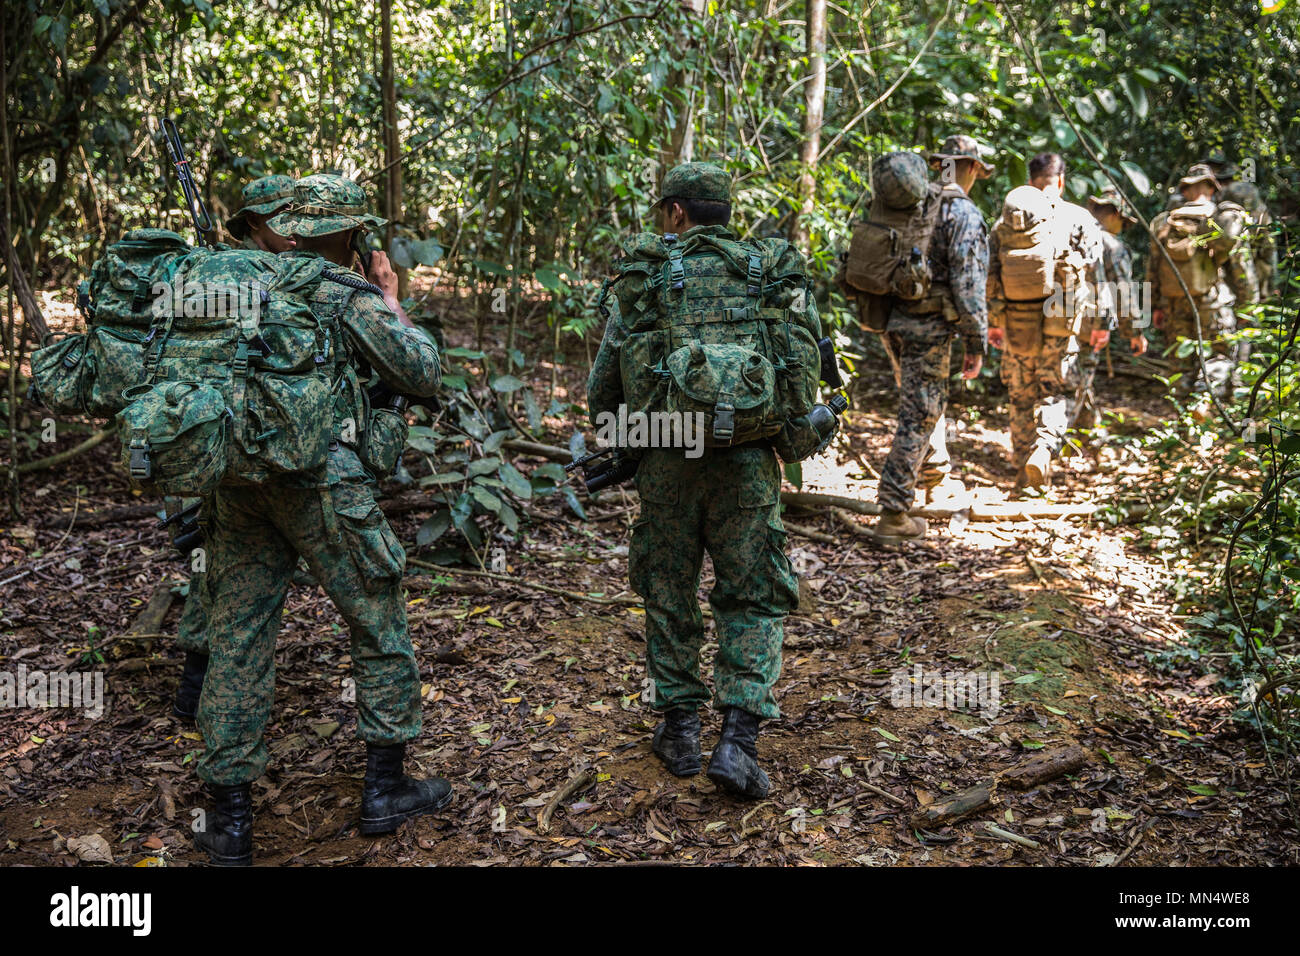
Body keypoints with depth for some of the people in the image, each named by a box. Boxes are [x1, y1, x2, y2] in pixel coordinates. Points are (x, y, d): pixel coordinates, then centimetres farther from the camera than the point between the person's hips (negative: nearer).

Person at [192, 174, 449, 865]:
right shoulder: (350, 296, -1)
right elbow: (422, 377, 3)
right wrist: (393, 303, 14)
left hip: (234, 478, 5)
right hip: (321, 480, -5)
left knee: (238, 637, 8)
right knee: (378, 624, 11)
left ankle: (230, 821, 12)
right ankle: (385, 788, 17)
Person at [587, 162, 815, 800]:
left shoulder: (645, 278, 1)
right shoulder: (777, 274, 3)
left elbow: (602, 390, 2)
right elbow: (809, 368, 6)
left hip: (668, 461, 0)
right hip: (748, 461, 0)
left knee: (670, 593, 17)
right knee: (754, 600, 10)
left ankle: (679, 729, 24)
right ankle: (738, 740, 0)